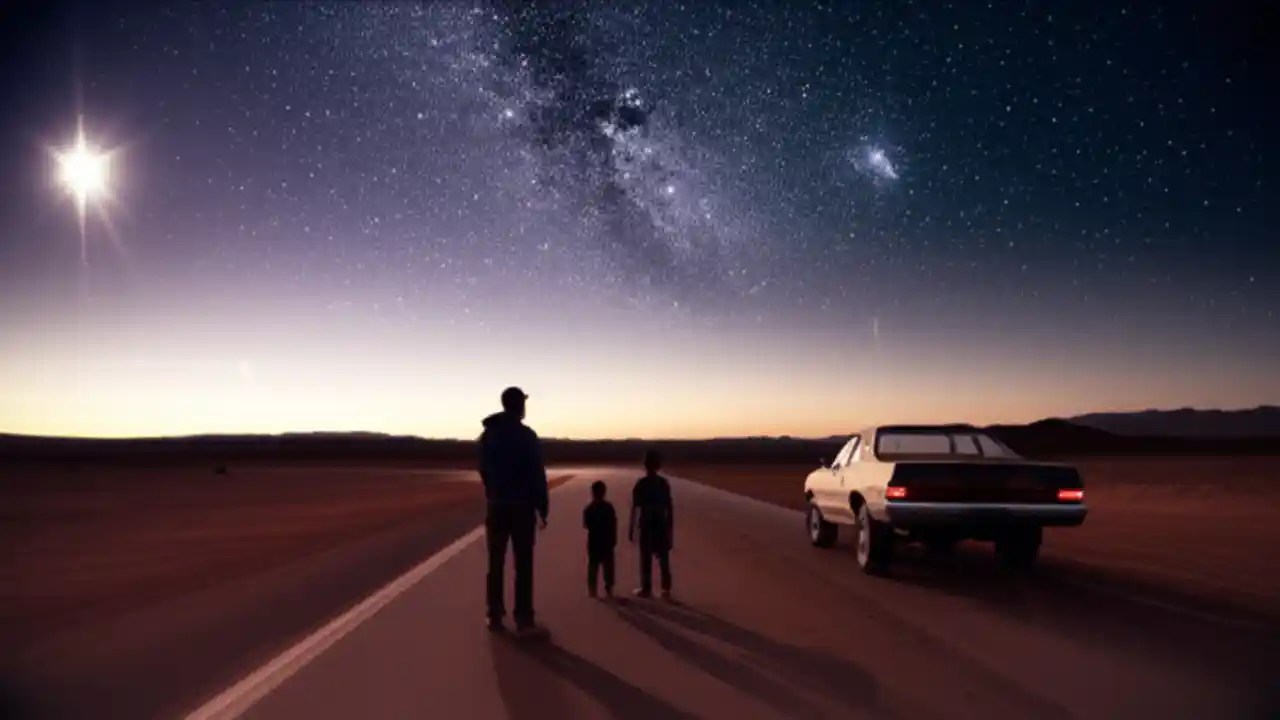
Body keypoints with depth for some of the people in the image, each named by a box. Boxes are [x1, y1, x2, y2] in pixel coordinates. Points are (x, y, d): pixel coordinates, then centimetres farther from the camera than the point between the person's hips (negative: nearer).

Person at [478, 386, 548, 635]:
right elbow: (537, 475, -10)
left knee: (496, 563, 11)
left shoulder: (488, 435, 7)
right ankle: (524, 620, -4)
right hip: (522, 507, -5)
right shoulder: (526, 435, -9)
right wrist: (542, 507, -5)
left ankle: (494, 615, 14)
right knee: (523, 565, -3)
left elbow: (483, 470, 13)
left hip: (496, 506, 5)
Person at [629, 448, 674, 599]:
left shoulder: (641, 483, -8)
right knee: (664, 558, 8)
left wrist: (631, 528, -3)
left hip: (647, 524, -3)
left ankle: (646, 588, 10)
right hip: (661, 524, 3)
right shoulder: (664, 483, 2)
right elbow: (669, 507, 4)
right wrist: (670, 527, 12)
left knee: (646, 557, 5)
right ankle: (666, 589, 9)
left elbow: (635, 507, -9)